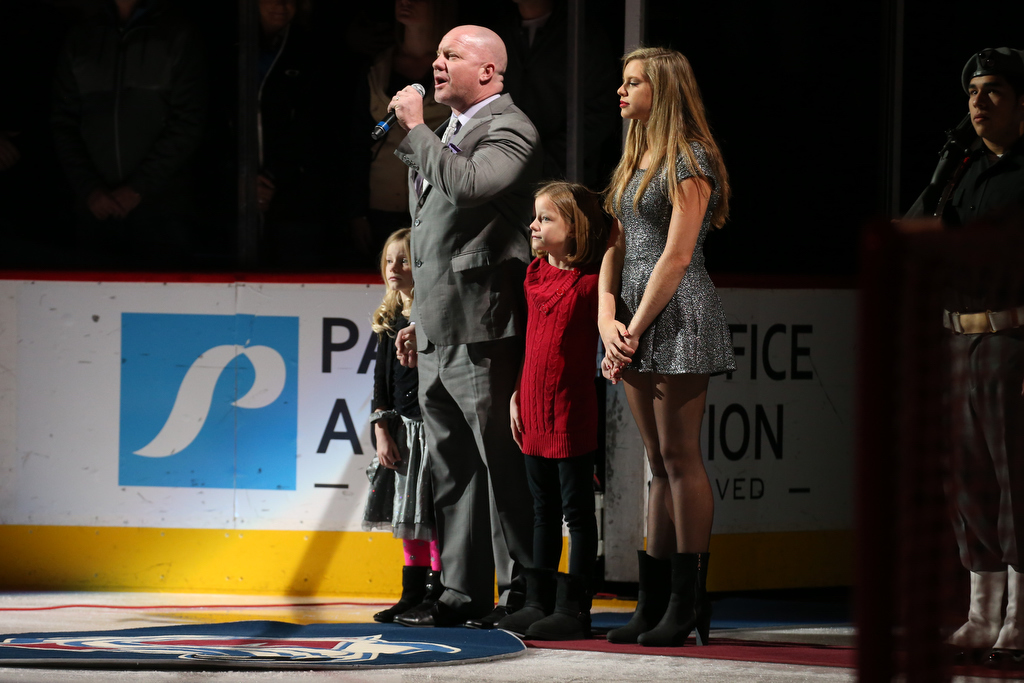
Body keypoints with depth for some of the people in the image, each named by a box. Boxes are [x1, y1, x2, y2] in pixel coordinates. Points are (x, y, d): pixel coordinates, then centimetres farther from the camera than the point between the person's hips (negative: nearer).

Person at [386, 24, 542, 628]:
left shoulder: (509, 131, -8)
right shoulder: (450, 134, 20)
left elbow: (468, 185, -29)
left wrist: (416, 129, -17)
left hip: (484, 332, -9)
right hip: (439, 338, 9)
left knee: (501, 462, -6)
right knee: (451, 469, 10)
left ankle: (519, 591, -1)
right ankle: (463, 593, 14)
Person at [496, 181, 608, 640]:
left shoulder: (590, 283, -11)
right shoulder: (534, 275, 10)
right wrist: (516, 396, 12)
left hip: (572, 413, -7)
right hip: (533, 412, 7)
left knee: (577, 511, -1)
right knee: (543, 511, 13)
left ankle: (573, 607, 0)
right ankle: (538, 603, 18)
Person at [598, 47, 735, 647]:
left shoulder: (689, 160, -9)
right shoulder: (635, 162, 18)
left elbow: (676, 257, -14)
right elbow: (618, 245, 14)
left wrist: (636, 329, -13)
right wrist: (607, 319, 0)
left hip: (678, 316, -9)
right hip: (636, 325, 9)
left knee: (681, 457, -7)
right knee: (660, 463, 9)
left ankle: (689, 602, -5)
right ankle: (655, 601, 10)